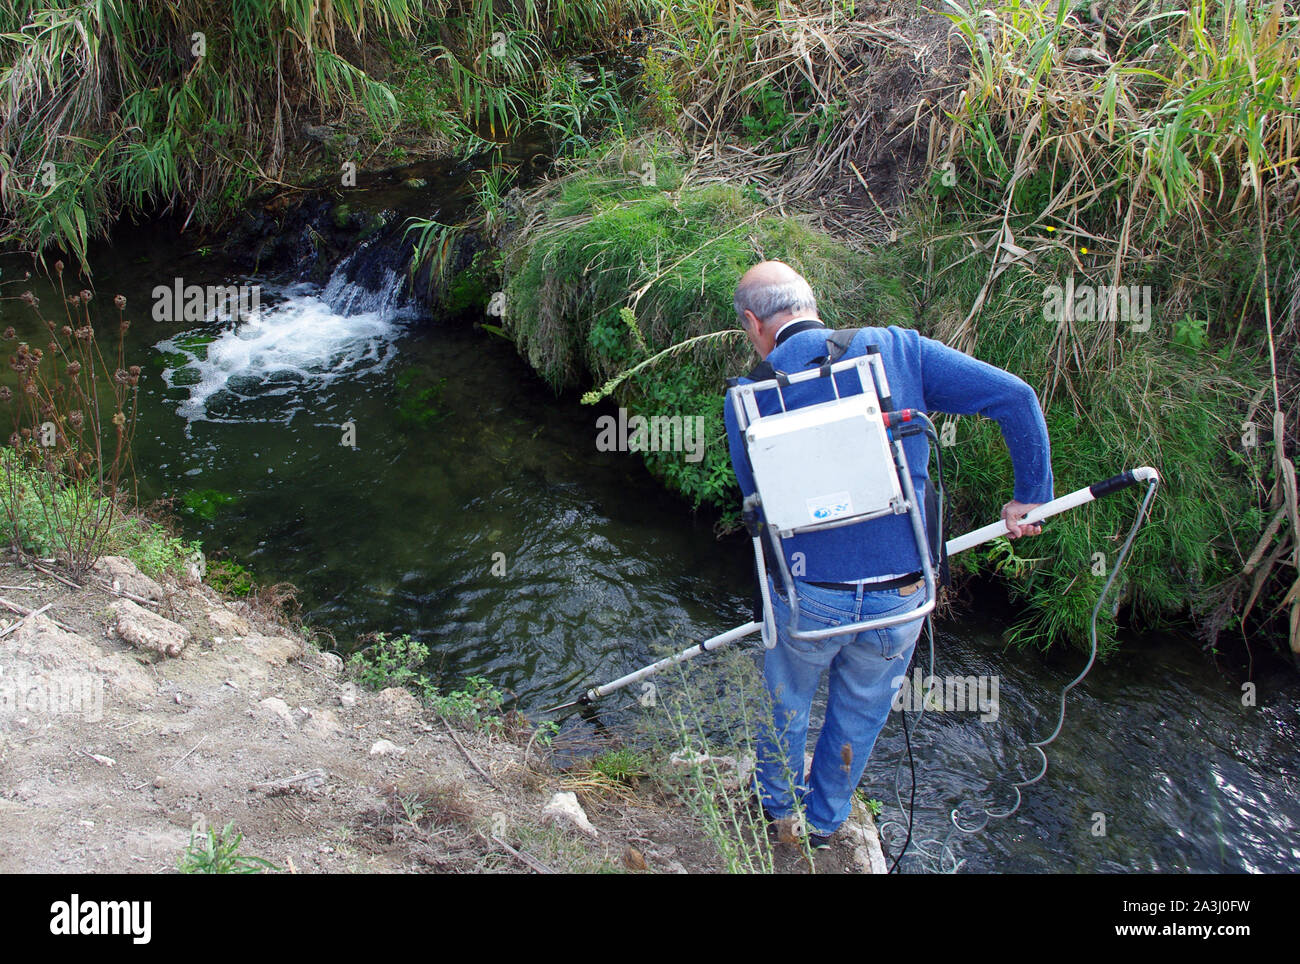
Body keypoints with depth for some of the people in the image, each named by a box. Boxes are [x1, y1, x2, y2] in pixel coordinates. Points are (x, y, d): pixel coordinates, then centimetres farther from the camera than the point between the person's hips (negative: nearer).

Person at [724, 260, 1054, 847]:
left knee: (786, 702, 28)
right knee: (860, 712, 26)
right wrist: (1032, 495, 3)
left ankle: (774, 805, 52)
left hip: (807, 597, -1)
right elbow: (1014, 397, -8)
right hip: (899, 598, 1)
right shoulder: (897, 349, -5)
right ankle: (825, 820, 48)